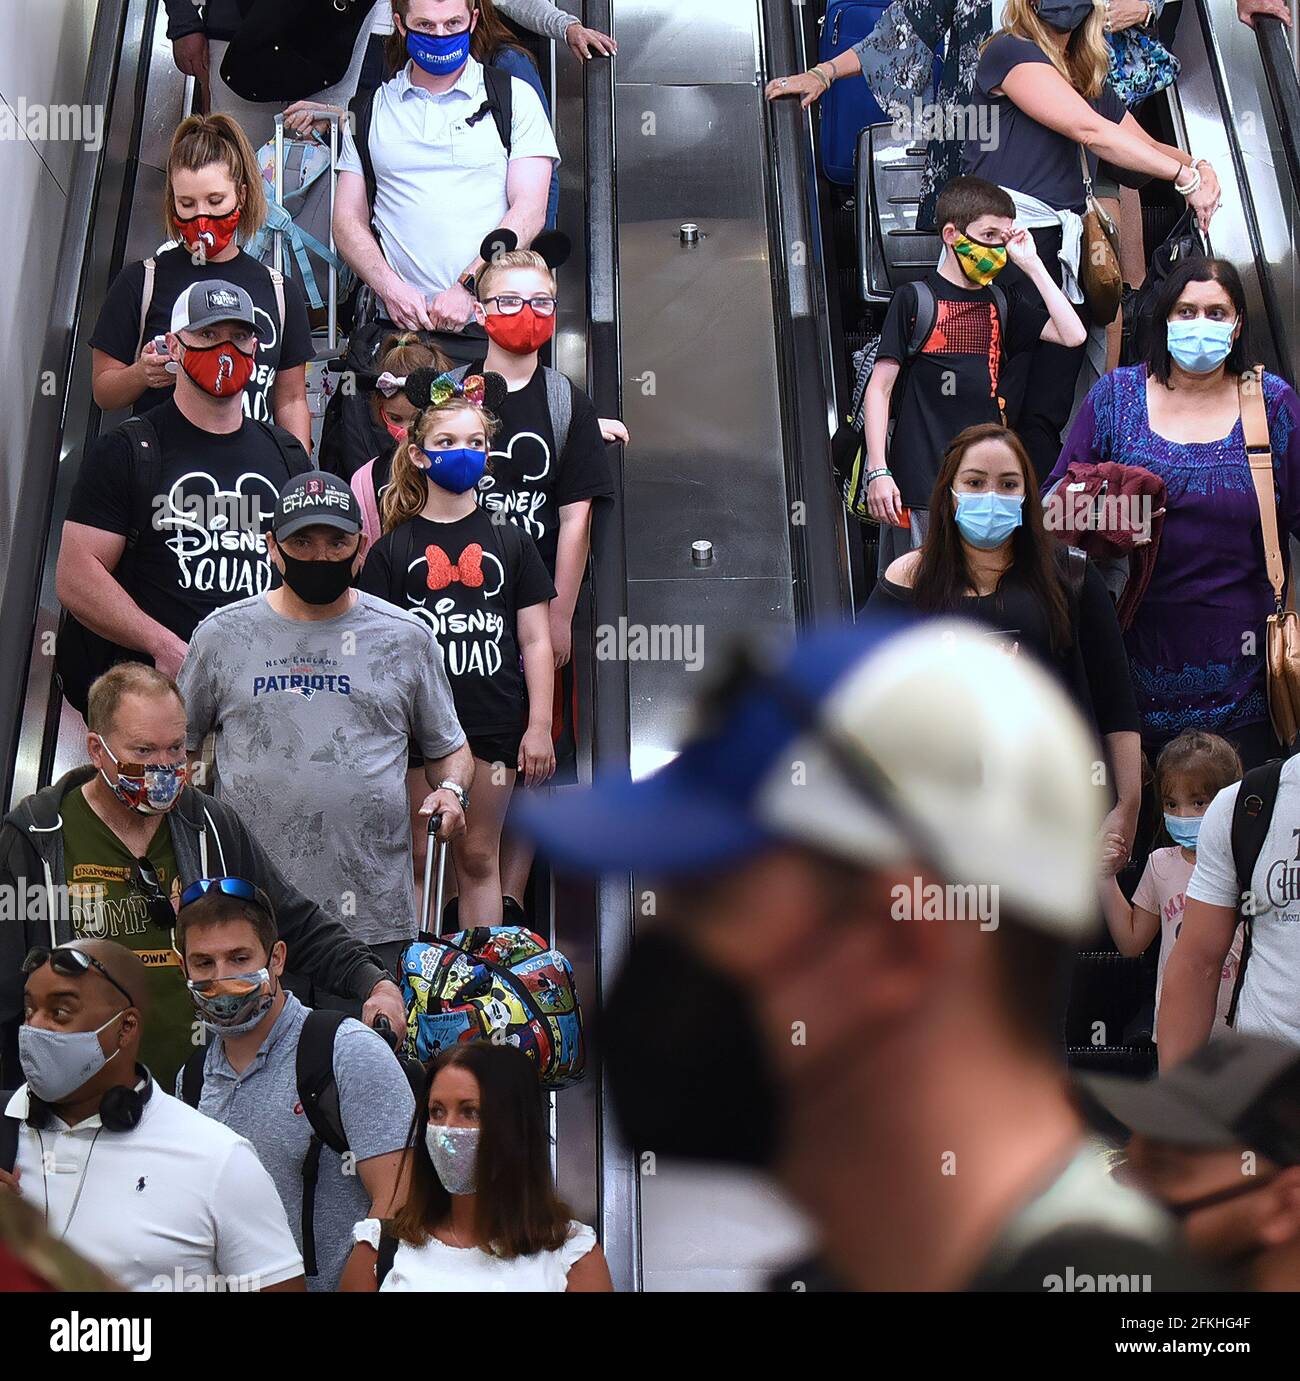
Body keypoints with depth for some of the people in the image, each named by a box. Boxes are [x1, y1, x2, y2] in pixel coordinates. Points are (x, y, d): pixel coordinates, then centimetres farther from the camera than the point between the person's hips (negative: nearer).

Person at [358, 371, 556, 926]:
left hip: (492, 725, 1)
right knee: (421, 858, 6)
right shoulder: (393, 549, 4)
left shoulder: (510, 542, 7)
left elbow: (536, 641, 6)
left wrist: (539, 726, 0)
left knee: (478, 858, 8)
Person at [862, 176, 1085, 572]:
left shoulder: (1002, 303, 14)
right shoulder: (914, 300, 0)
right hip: (920, 485, -5)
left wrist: (1031, 264, 3)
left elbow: (1073, 334, 3)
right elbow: (880, 388, -3)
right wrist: (878, 471, -11)